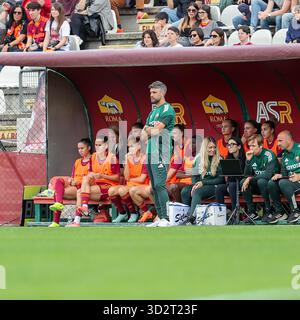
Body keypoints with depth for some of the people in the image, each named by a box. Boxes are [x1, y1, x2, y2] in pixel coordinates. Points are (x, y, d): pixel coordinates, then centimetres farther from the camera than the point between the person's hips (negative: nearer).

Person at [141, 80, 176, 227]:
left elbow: (154, 131, -13)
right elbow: (144, 135, 18)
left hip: (161, 152, -9)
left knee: (160, 185, -15)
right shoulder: (153, 111, 22)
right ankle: (159, 218, 7)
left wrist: (148, 130, 6)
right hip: (150, 153, 9)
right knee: (154, 187, 6)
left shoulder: (167, 110, -6)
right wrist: (152, 130, -2)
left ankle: (165, 219, -18)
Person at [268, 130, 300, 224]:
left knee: (283, 183, -32)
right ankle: (279, 212, -7)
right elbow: (284, 174, 17)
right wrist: (280, 176, -6)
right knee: (271, 183, -15)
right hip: (289, 180, 7)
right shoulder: (284, 155, 16)